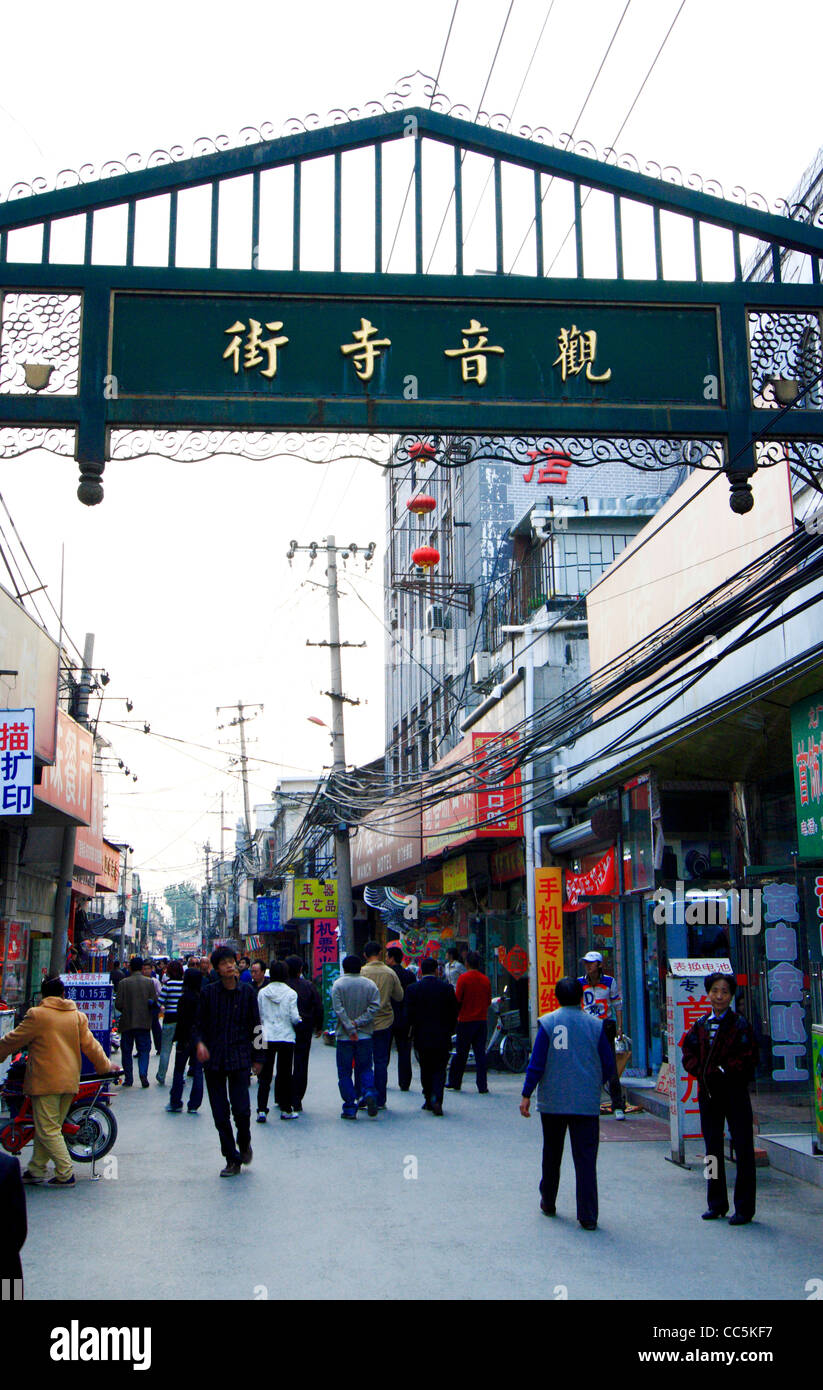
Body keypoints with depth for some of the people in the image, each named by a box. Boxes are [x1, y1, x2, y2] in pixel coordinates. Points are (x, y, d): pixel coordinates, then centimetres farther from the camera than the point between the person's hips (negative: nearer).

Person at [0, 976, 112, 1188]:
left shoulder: (37, 1015, -8)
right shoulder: (78, 1016, 8)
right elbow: (90, 1045, 10)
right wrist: (105, 1066, 22)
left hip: (45, 1081, -6)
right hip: (70, 1081, 7)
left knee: (48, 1130, -2)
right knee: (50, 1127, 16)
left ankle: (65, 1174, -5)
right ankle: (36, 1170, 23)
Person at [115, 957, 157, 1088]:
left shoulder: (123, 983, -6)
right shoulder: (150, 982, -3)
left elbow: (118, 1004, -8)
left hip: (127, 1023, -1)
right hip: (144, 1022, 1)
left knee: (126, 1051, 11)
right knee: (144, 1050, 7)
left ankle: (128, 1078, 12)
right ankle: (143, 1073, -13)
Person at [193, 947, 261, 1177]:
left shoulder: (247, 992, 2)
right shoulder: (208, 992, 2)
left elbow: (255, 1026, 8)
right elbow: (198, 1024, 6)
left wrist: (257, 1058, 7)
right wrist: (199, 1043, -15)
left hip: (239, 1058, -1)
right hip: (213, 1059, 1)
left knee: (241, 1109, -9)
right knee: (220, 1114, 3)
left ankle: (244, 1142, 22)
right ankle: (232, 1159, 17)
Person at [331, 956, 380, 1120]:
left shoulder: (338, 984, -4)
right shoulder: (370, 984, 2)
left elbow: (338, 1009, -13)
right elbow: (375, 1006, -7)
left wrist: (350, 1028, -15)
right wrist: (358, 1022, -10)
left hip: (344, 1036, -2)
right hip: (365, 1035, 2)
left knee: (344, 1072, 6)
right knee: (365, 1068, 14)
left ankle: (349, 1108, 4)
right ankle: (369, 1093, -12)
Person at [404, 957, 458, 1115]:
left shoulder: (412, 989, -4)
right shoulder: (446, 988, -3)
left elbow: (409, 1014, -5)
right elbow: (454, 1013, 0)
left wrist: (410, 1031, 11)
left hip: (421, 1037, 1)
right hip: (442, 1037, -1)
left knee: (425, 1069, 15)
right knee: (439, 1069, 4)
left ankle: (428, 1100, 19)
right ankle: (436, 1098, -14)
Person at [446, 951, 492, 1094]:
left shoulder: (463, 978, -10)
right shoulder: (486, 980, 3)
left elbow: (457, 1000, -10)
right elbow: (488, 1001, 9)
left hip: (466, 1020, -3)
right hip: (482, 1020, 3)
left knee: (461, 1054, 7)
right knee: (480, 1053, 4)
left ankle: (454, 1083, 17)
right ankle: (483, 1086, 1)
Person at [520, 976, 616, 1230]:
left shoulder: (548, 1022, -5)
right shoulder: (595, 1024, -1)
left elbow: (536, 1062, -7)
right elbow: (609, 1064, 4)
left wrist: (526, 1095, -1)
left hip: (553, 1102, 0)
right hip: (587, 1103, 0)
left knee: (552, 1154, 17)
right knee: (586, 1158, 1)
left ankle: (548, 1203, 30)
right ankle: (588, 1216, -3)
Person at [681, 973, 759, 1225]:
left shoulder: (740, 1025, -4)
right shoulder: (700, 1026, 9)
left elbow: (749, 1058, -10)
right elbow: (688, 1055, 11)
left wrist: (723, 1071, -14)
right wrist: (702, 1072, -6)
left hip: (735, 1092, -4)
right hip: (708, 1093, 5)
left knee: (743, 1149, -3)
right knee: (712, 1149, 11)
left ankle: (744, 1208, 5)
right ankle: (716, 1204, 22)